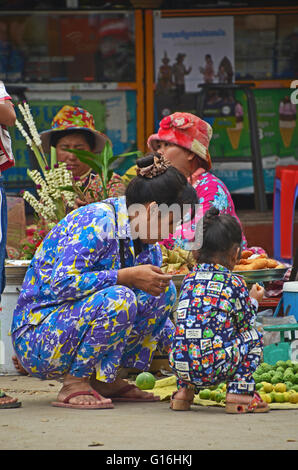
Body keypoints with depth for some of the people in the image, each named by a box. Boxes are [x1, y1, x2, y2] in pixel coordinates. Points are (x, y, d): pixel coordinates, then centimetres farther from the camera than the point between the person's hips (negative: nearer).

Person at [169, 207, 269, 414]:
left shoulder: (189, 279, 13)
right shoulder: (235, 283, 0)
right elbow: (245, 323, 10)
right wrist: (253, 301, 30)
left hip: (179, 364, 5)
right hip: (213, 369, -5)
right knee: (254, 337, 16)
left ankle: (184, 391, 23)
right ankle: (239, 393, 8)